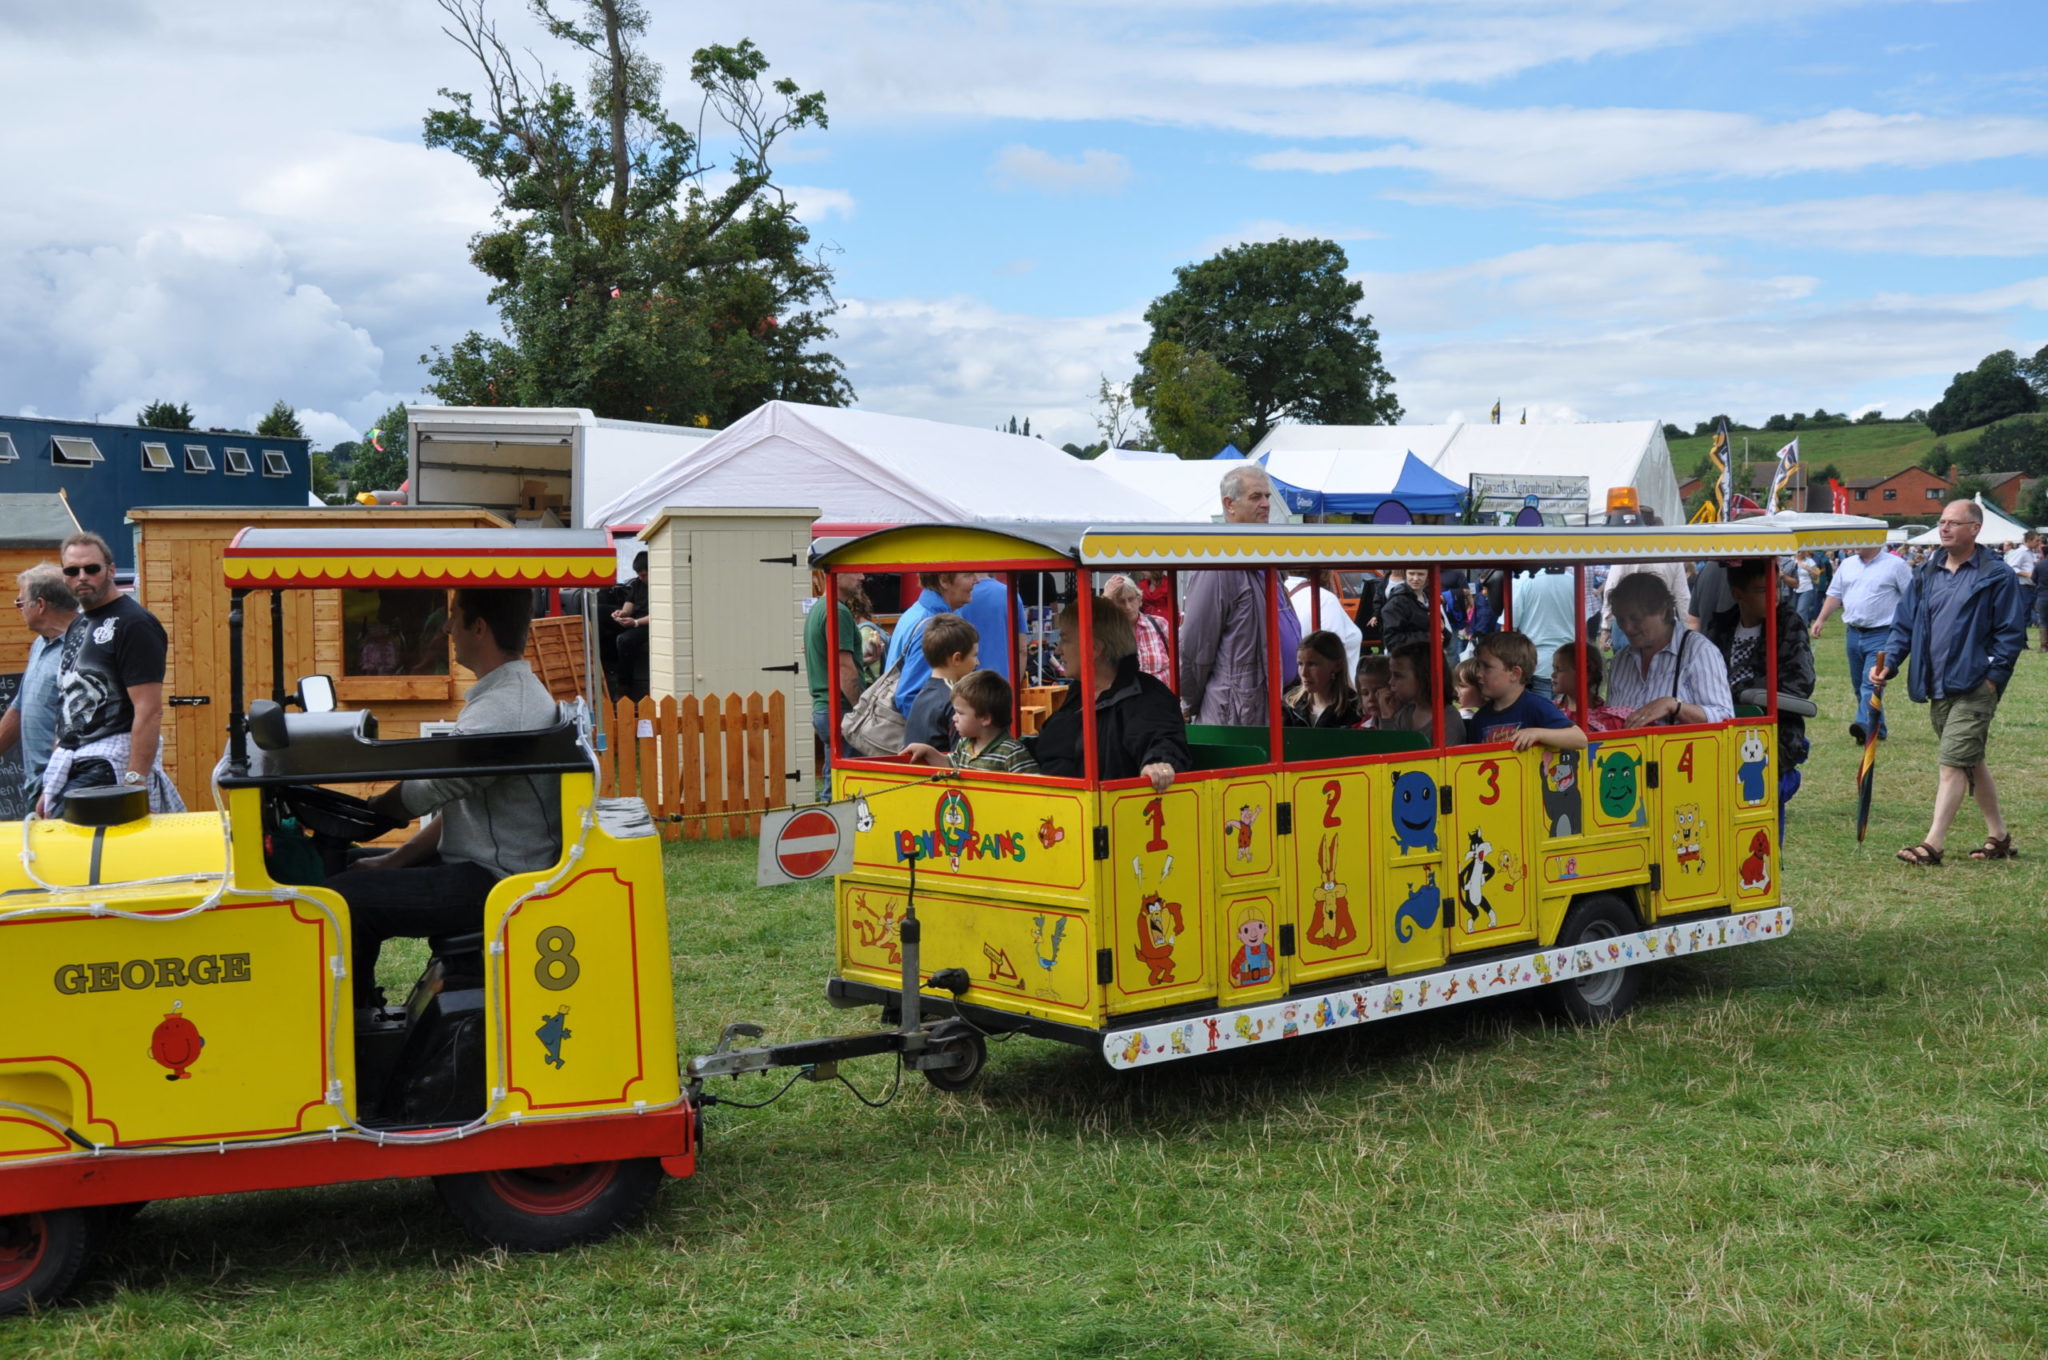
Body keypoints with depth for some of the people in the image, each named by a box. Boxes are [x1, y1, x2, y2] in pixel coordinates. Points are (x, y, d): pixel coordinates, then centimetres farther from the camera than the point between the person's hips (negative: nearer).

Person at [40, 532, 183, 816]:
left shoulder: (132, 623, -9)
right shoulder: (76, 627, 18)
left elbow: (149, 710, -17)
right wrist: (50, 782, 19)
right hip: (71, 762, 8)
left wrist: (135, 782, -24)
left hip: (111, 760, -8)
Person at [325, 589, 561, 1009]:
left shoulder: (501, 711, -22)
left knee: (345, 899, -16)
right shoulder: (518, 692, 13)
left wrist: (365, 811, 2)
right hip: (488, 864, 11)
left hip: (495, 882, -11)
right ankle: (365, 1014, 23)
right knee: (352, 870, 17)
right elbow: (458, 802, 17)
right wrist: (391, 863, 11)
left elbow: (421, 795, -19)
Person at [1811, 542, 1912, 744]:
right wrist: (1820, 620, 6)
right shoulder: (1847, 564, 12)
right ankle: (1878, 728, 22)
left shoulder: (1895, 565, -4)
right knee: (1860, 686, 11)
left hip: (1881, 634, -6)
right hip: (1853, 634, 6)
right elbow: (1834, 594, 16)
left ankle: (1865, 725, -30)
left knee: (1871, 682, -19)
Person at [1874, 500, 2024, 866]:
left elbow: (2010, 633, -6)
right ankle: (1999, 835, 27)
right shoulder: (1927, 574, 11)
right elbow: (1905, 623, 13)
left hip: (1974, 688, -7)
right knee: (1972, 762, 15)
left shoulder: (1997, 576, -6)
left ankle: (1933, 844, -10)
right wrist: (1888, 663, 0)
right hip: (1937, 687, 7)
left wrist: (1993, 677, -13)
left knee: (1953, 763, -10)